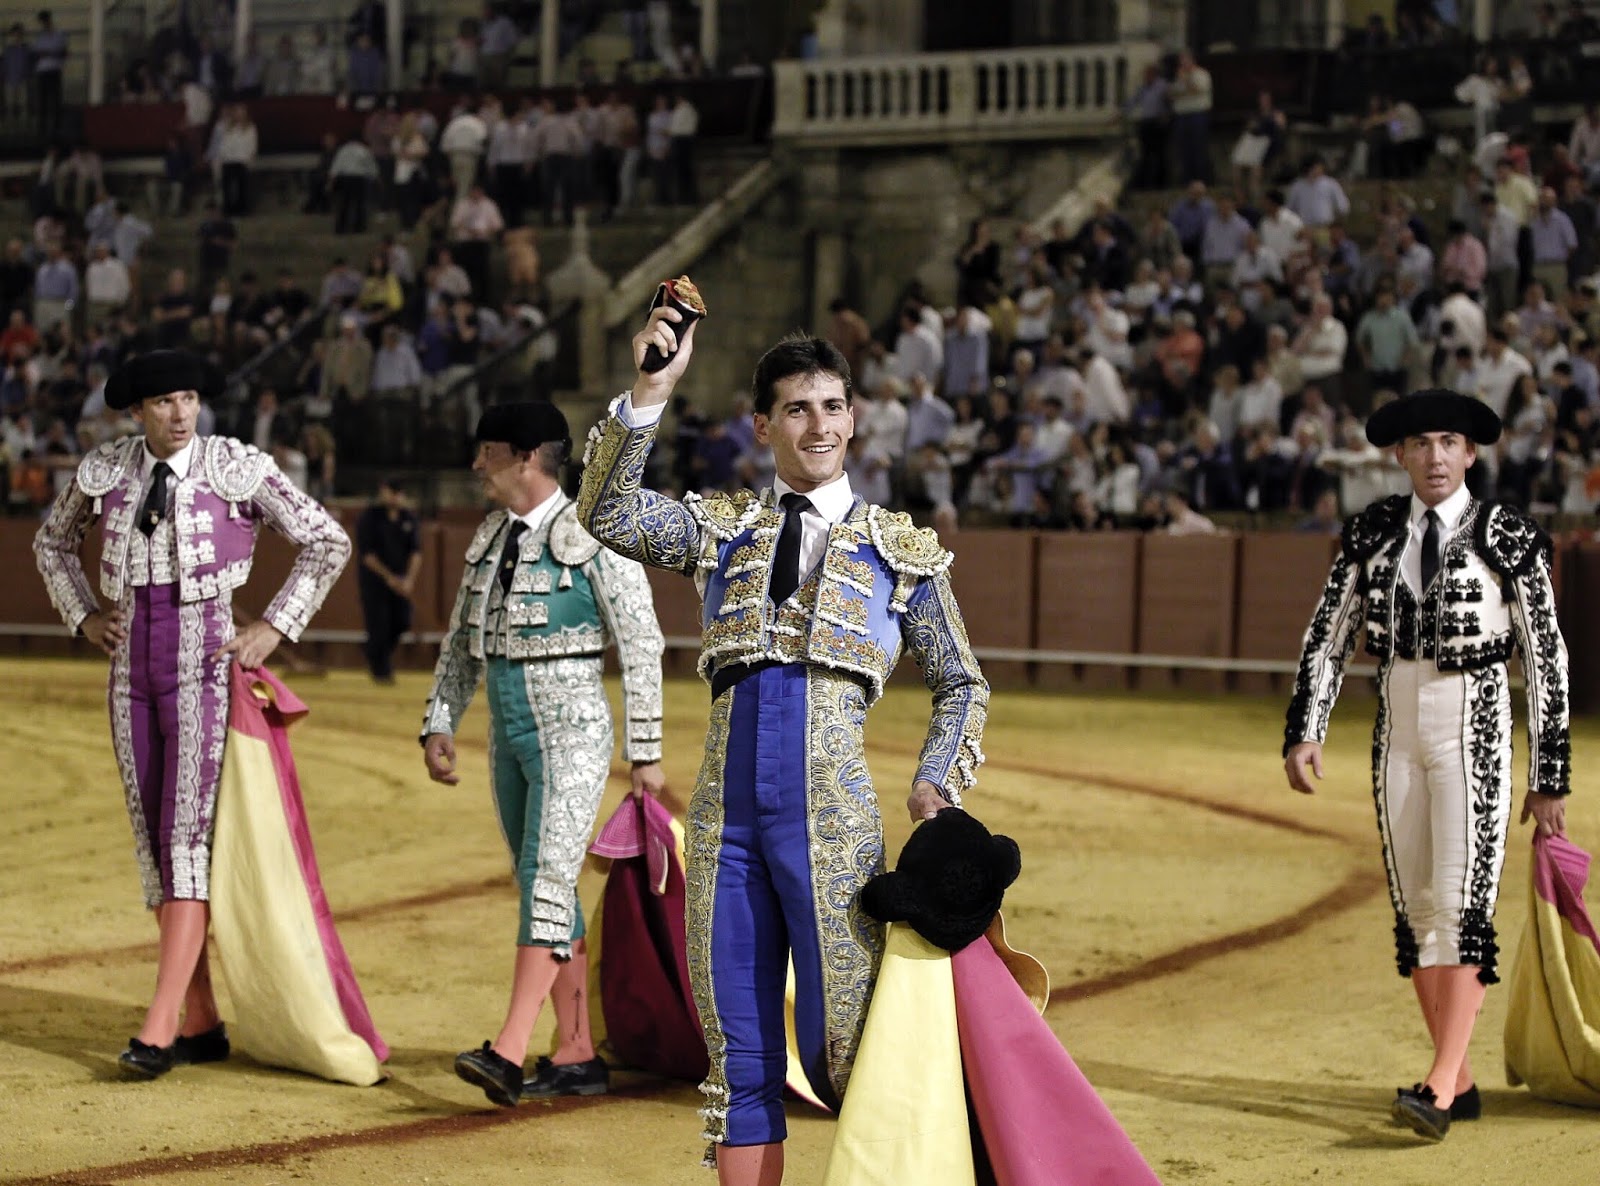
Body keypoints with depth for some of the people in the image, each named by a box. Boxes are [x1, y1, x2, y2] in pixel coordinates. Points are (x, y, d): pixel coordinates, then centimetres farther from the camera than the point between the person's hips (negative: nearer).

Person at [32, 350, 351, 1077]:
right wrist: (84, 616, 8)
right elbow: (52, 542, 23)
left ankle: (158, 1029, -17)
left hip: (206, 670, -5)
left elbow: (328, 543, -3)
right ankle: (201, 1026, 13)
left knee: (191, 840, -14)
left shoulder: (238, 469, -8)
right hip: (134, 671, 5)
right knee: (154, 844, 5)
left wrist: (276, 628, -9)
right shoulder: (105, 471, 5)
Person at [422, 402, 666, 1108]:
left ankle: (508, 1054, -25)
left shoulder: (592, 536, -10)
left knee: (547, 883, -15)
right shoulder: (492, 536, 12)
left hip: (571, 731, -8)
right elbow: (461, 640, 20)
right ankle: (578, 1058, 13)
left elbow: (641, 645, -9)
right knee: (546, 892, 9)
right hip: (510, 733, 8)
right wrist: (440, 726, 10)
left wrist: (645, 752, -10)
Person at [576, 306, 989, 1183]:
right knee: (740, 1053, 6)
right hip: (725, 815, 2)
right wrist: (650, 393, -13)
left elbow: (960, 685, 15)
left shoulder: (900, 548, 9)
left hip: (832, 817, -2)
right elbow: (608, 515, -4)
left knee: (840, 1051, -2)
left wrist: (937, 784, -1)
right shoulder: (724, 530, 11)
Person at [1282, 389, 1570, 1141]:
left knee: (1462, 905, -14)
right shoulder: (1373, 532, 6)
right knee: (1414, 910, 7)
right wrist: (1305, 732, -4)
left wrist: (1549, 778, -3)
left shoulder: (1507, 538, -5)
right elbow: (1330, 633, 8)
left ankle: (1438, 1090, -21)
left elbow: (1545, 658, -3)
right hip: (1398, 734, 5)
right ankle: (1460, 1083, 15)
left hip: (1474, 734, -5)